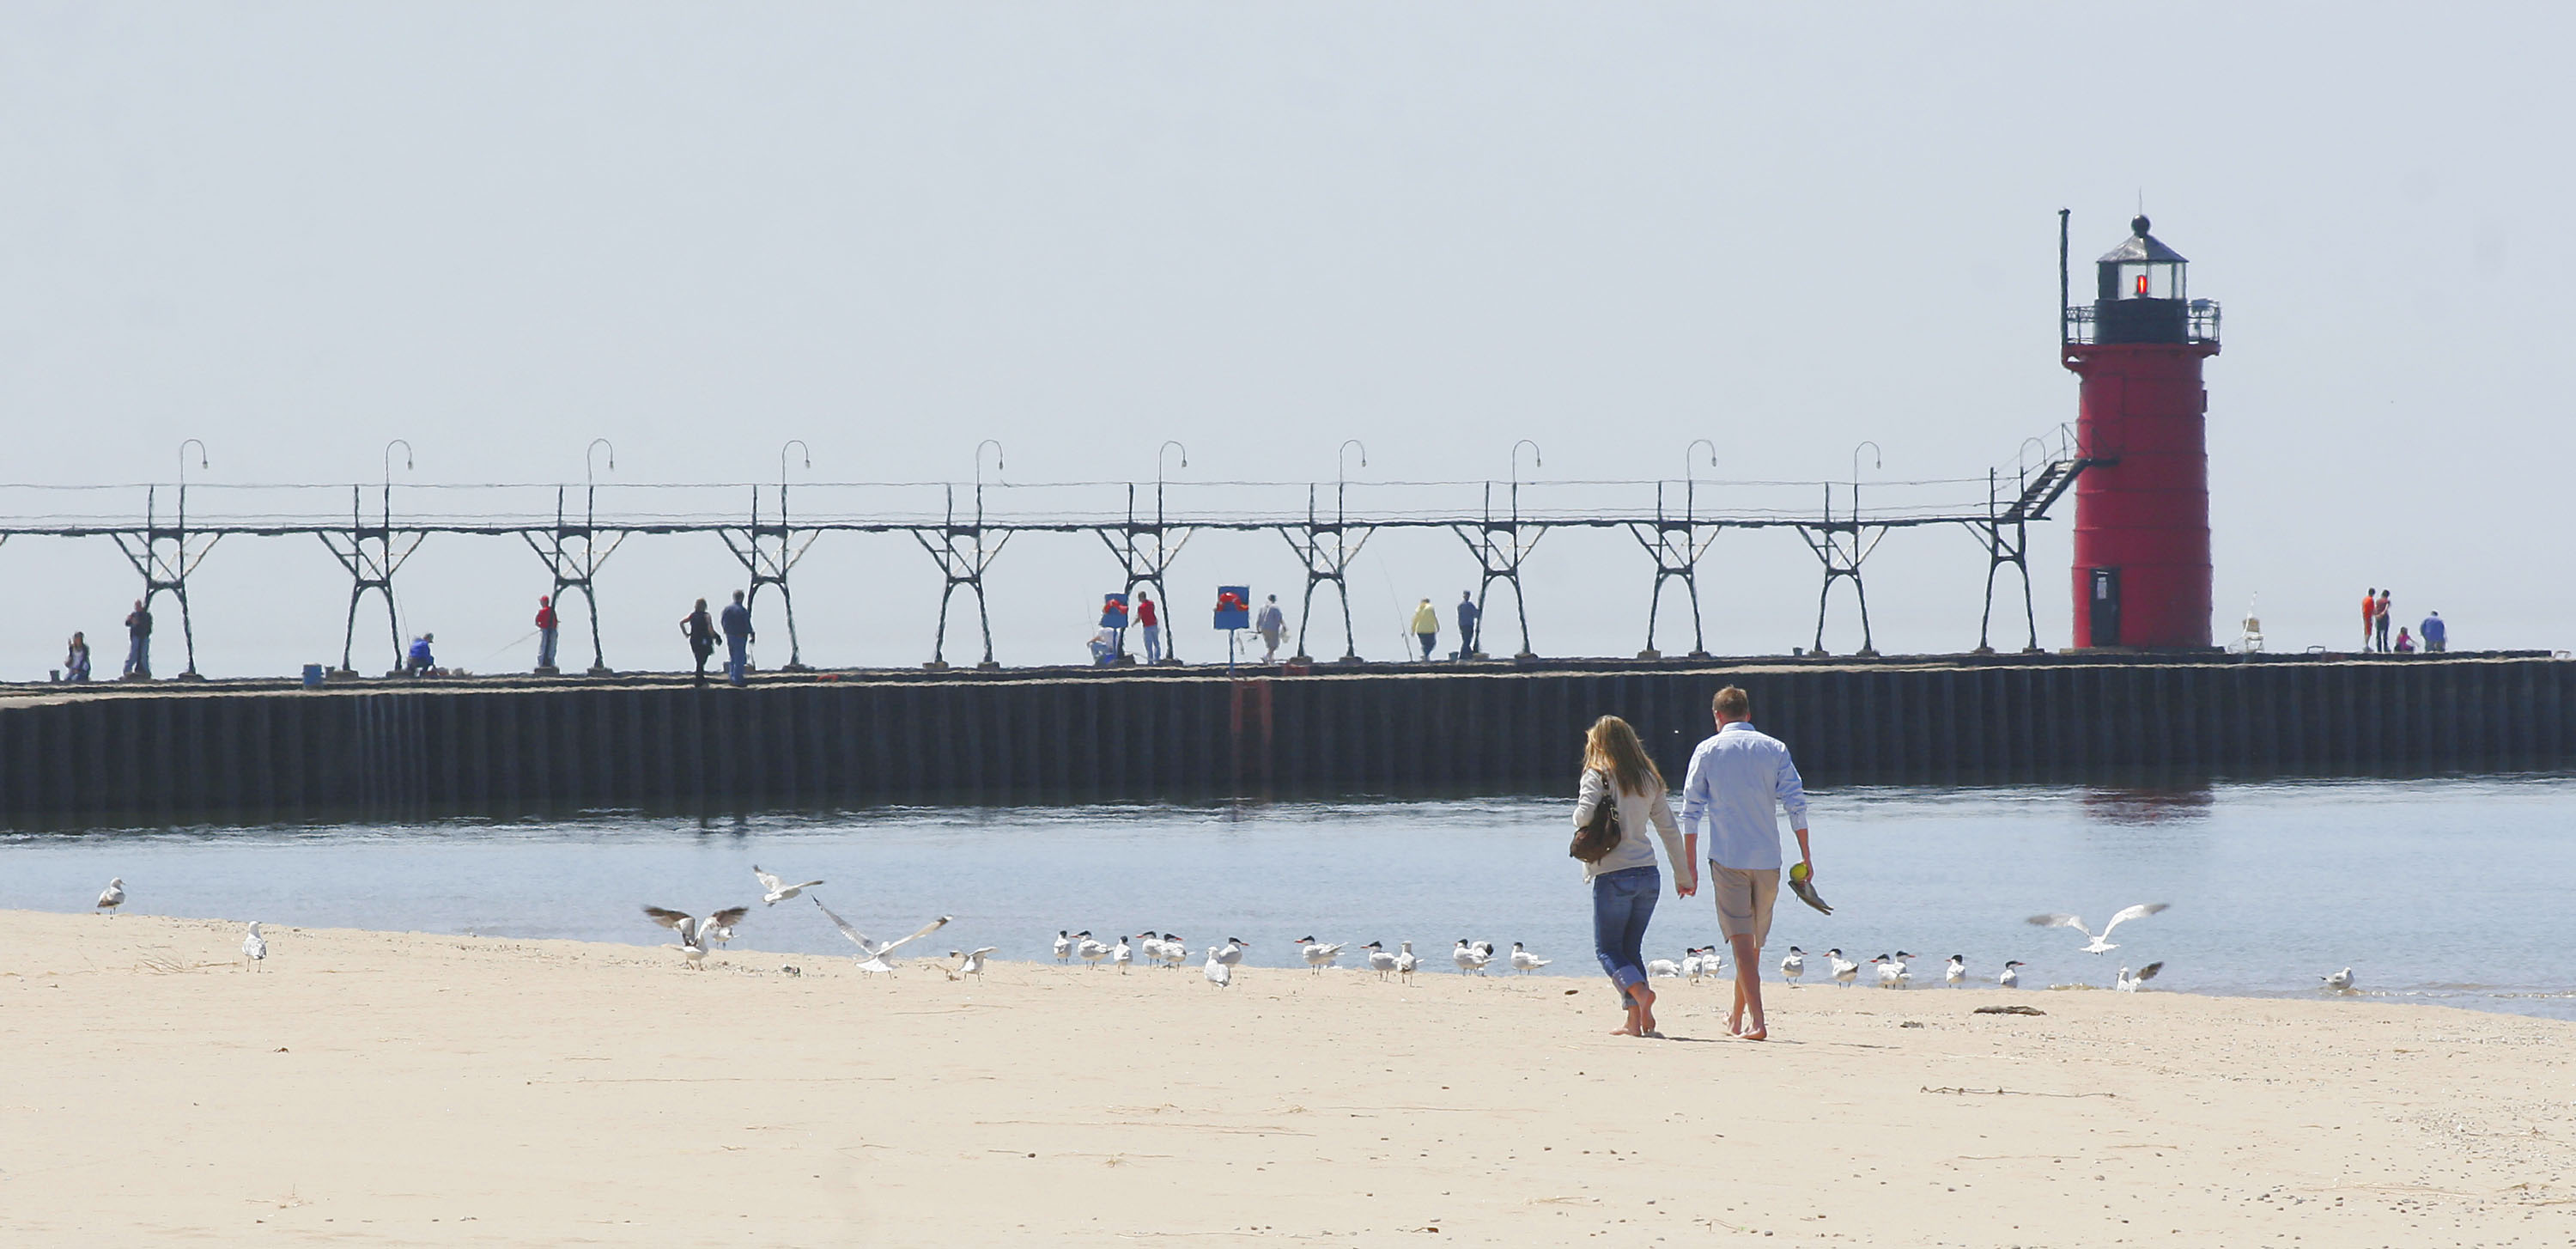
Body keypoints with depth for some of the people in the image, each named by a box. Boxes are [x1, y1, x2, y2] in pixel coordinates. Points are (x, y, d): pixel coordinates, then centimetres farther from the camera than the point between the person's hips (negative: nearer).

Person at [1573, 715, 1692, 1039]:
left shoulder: (1598, 775, -4)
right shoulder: (1649, 779, 12)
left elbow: (1583, 816, -18)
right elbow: (1669, 829, 13)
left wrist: (1579, 814, 7)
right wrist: (1684, 875, 19)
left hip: (1613, 875, -5)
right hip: (1648, 875, 5)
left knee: (1607, 948, 3)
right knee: (1631, 948, 13)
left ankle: (1640, 992, -23)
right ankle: (1635, 1020, 2)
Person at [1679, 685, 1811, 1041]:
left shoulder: (1707, 751, 2)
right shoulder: (1774, 749, 6)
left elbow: (1691, 812, 0)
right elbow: (1796, 804, 0)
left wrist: (1689, 865, 3)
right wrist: (1806, 856, 4)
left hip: (1727, 858, -3)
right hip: (1767, 860, 3)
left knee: (1742, 940, -6)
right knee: (1754, 941, 16)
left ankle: (1756, 1021, -19)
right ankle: (1738, 1017, 29)